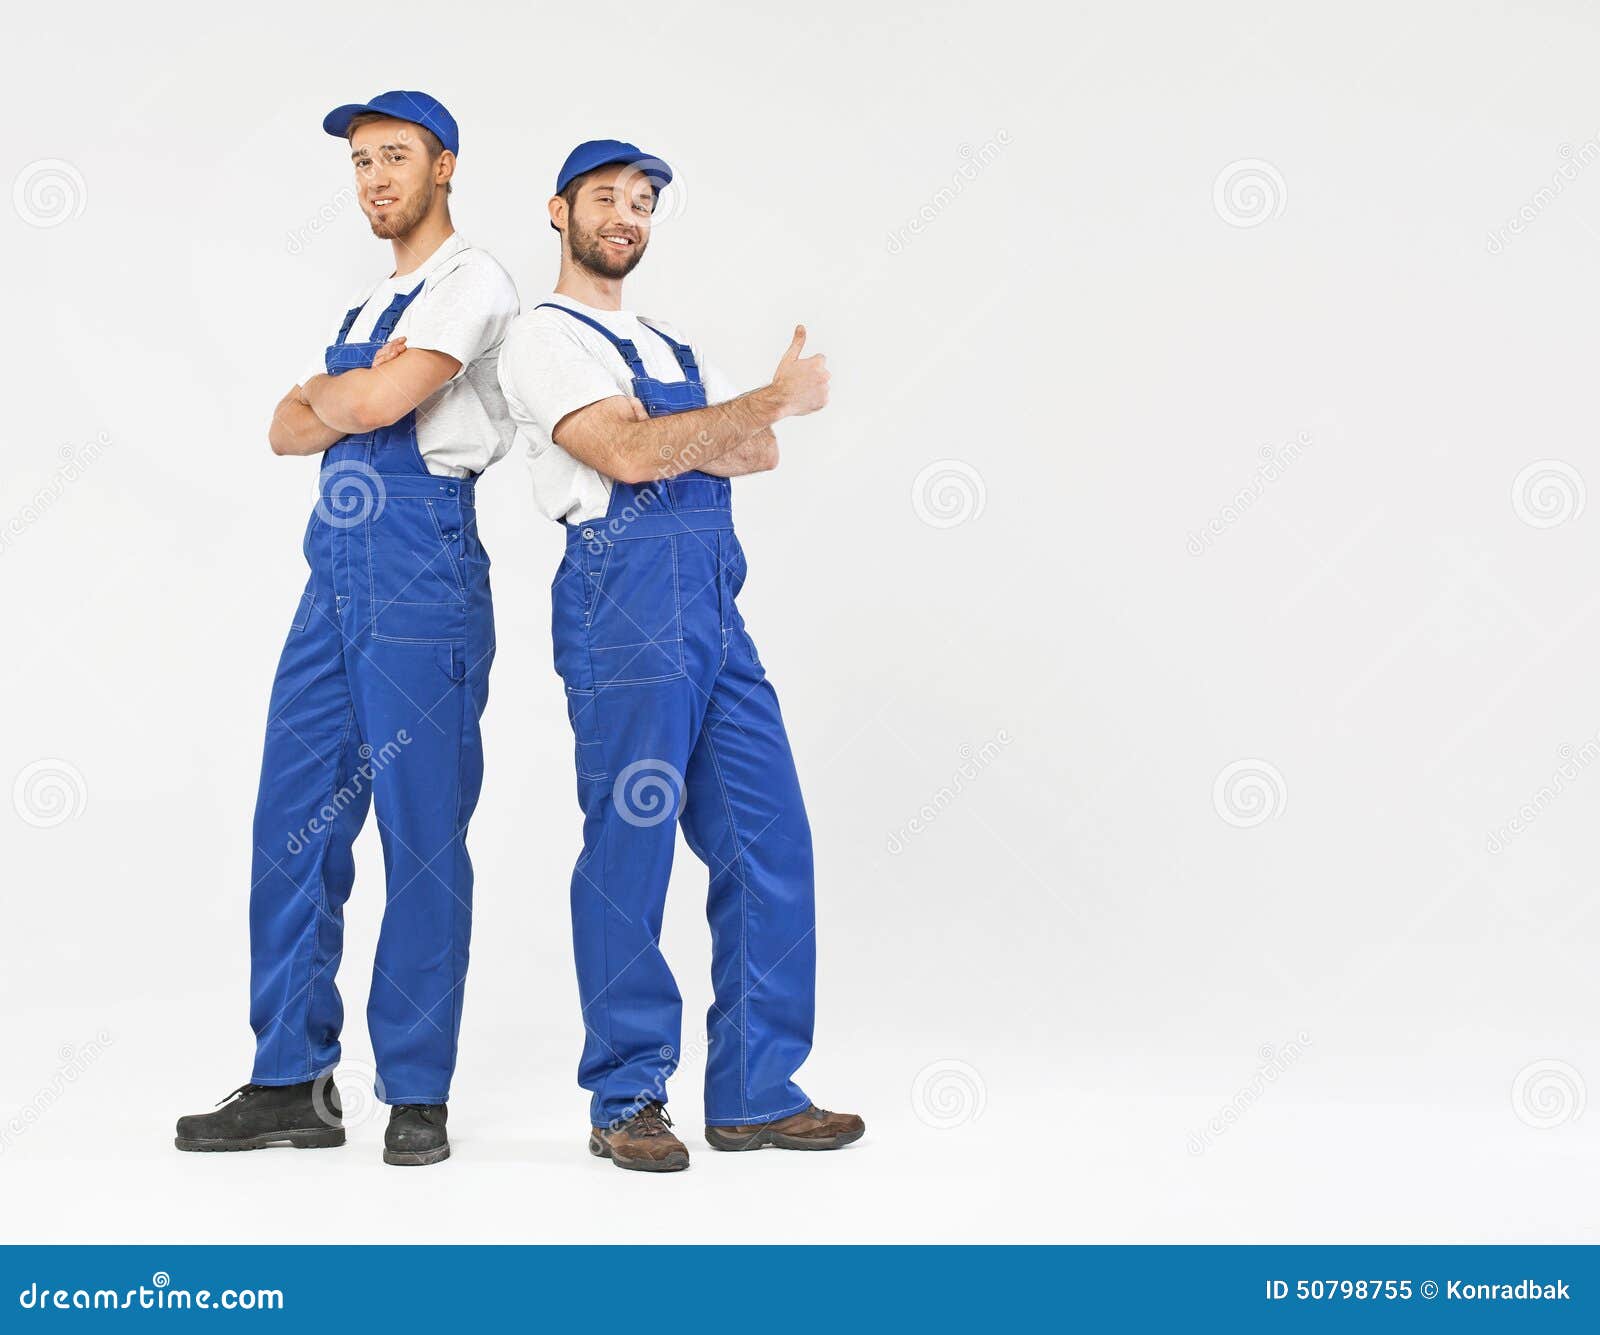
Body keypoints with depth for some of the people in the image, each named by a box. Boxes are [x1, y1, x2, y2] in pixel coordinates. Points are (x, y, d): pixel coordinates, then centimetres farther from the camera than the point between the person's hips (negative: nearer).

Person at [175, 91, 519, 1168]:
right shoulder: (371, 306, 24)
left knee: (424, 833, -4)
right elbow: (289, 430, 16)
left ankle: (418, 1094, 4)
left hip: (423, 569, -8)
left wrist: (330, 390, 4)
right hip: (335, 573, 8)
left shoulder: (471, 282, -3)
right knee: (295, 824, 6)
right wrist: (353, 405, -3)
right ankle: (295, 1083, 13)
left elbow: (371, 402, -17)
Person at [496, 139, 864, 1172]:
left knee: (768, 843, 5)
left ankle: (755, 1093, 12)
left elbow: (759, 453, 11)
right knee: (630, 852, -4)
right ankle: (625, 1101, 7)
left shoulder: (675, 348, 25)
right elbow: (627, 455, -15)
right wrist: (771, 401, -11)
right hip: (628, 600, -8)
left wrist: (671, 440, -9)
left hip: (717, 608, 8)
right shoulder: (546, 339, 1)